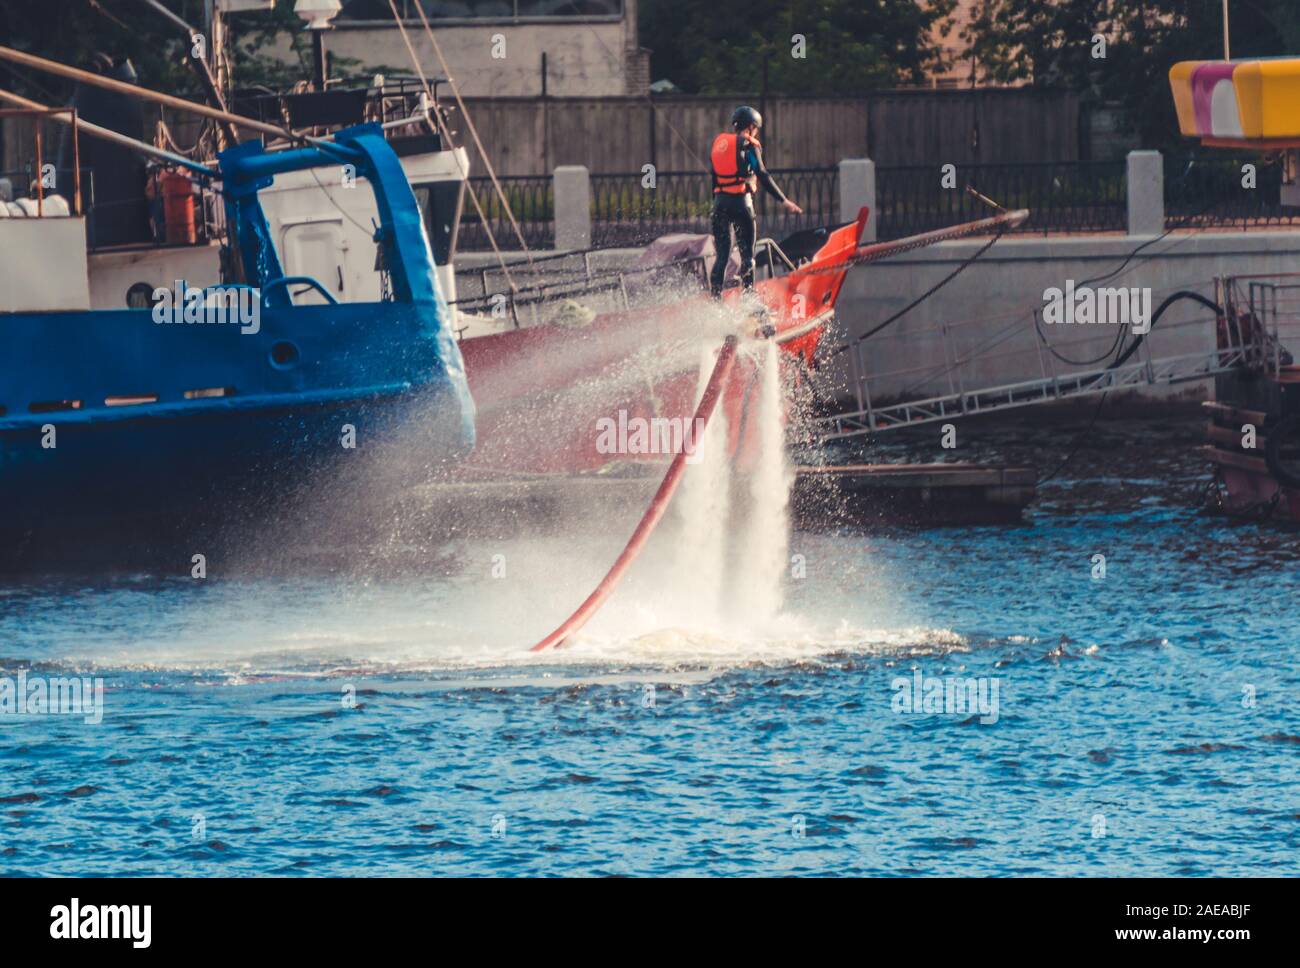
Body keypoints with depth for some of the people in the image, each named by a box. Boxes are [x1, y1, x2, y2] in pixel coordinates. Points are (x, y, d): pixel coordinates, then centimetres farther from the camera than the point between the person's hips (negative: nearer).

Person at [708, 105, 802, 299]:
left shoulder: (718, 143, 14)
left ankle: (715, 298, 4)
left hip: (720, 201, 5)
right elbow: (762, 176, -10)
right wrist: (783, 201, -7)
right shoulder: (748, 145, -4)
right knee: (747, 255, 0)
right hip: (741, 201, -5)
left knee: (721, 256, 8)